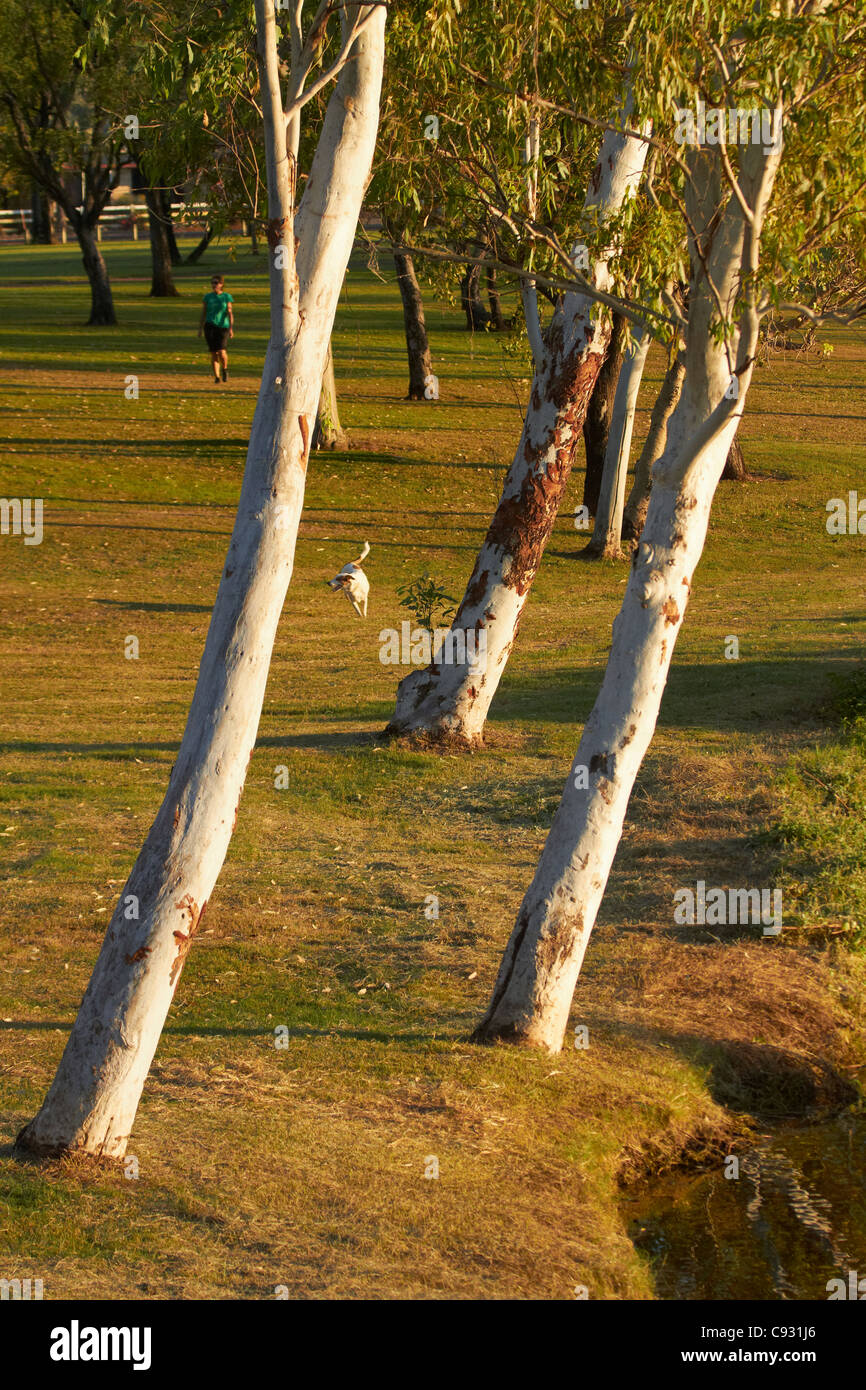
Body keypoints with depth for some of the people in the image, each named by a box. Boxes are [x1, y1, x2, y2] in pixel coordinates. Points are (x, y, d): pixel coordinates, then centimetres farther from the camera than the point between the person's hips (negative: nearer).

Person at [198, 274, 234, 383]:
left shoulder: (227, 297, 2)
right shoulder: (207, 297, 7)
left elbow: (230, 313, -3)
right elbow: (203, 314, 9)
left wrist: (231, 328, -13)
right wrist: (200, 329, 5)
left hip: (223, 327, -2)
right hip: (210, 327, 2)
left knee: (221, 351, -15)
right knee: (214, 353, -3)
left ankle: (224, 368, 15)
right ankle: (217, 377, 5)